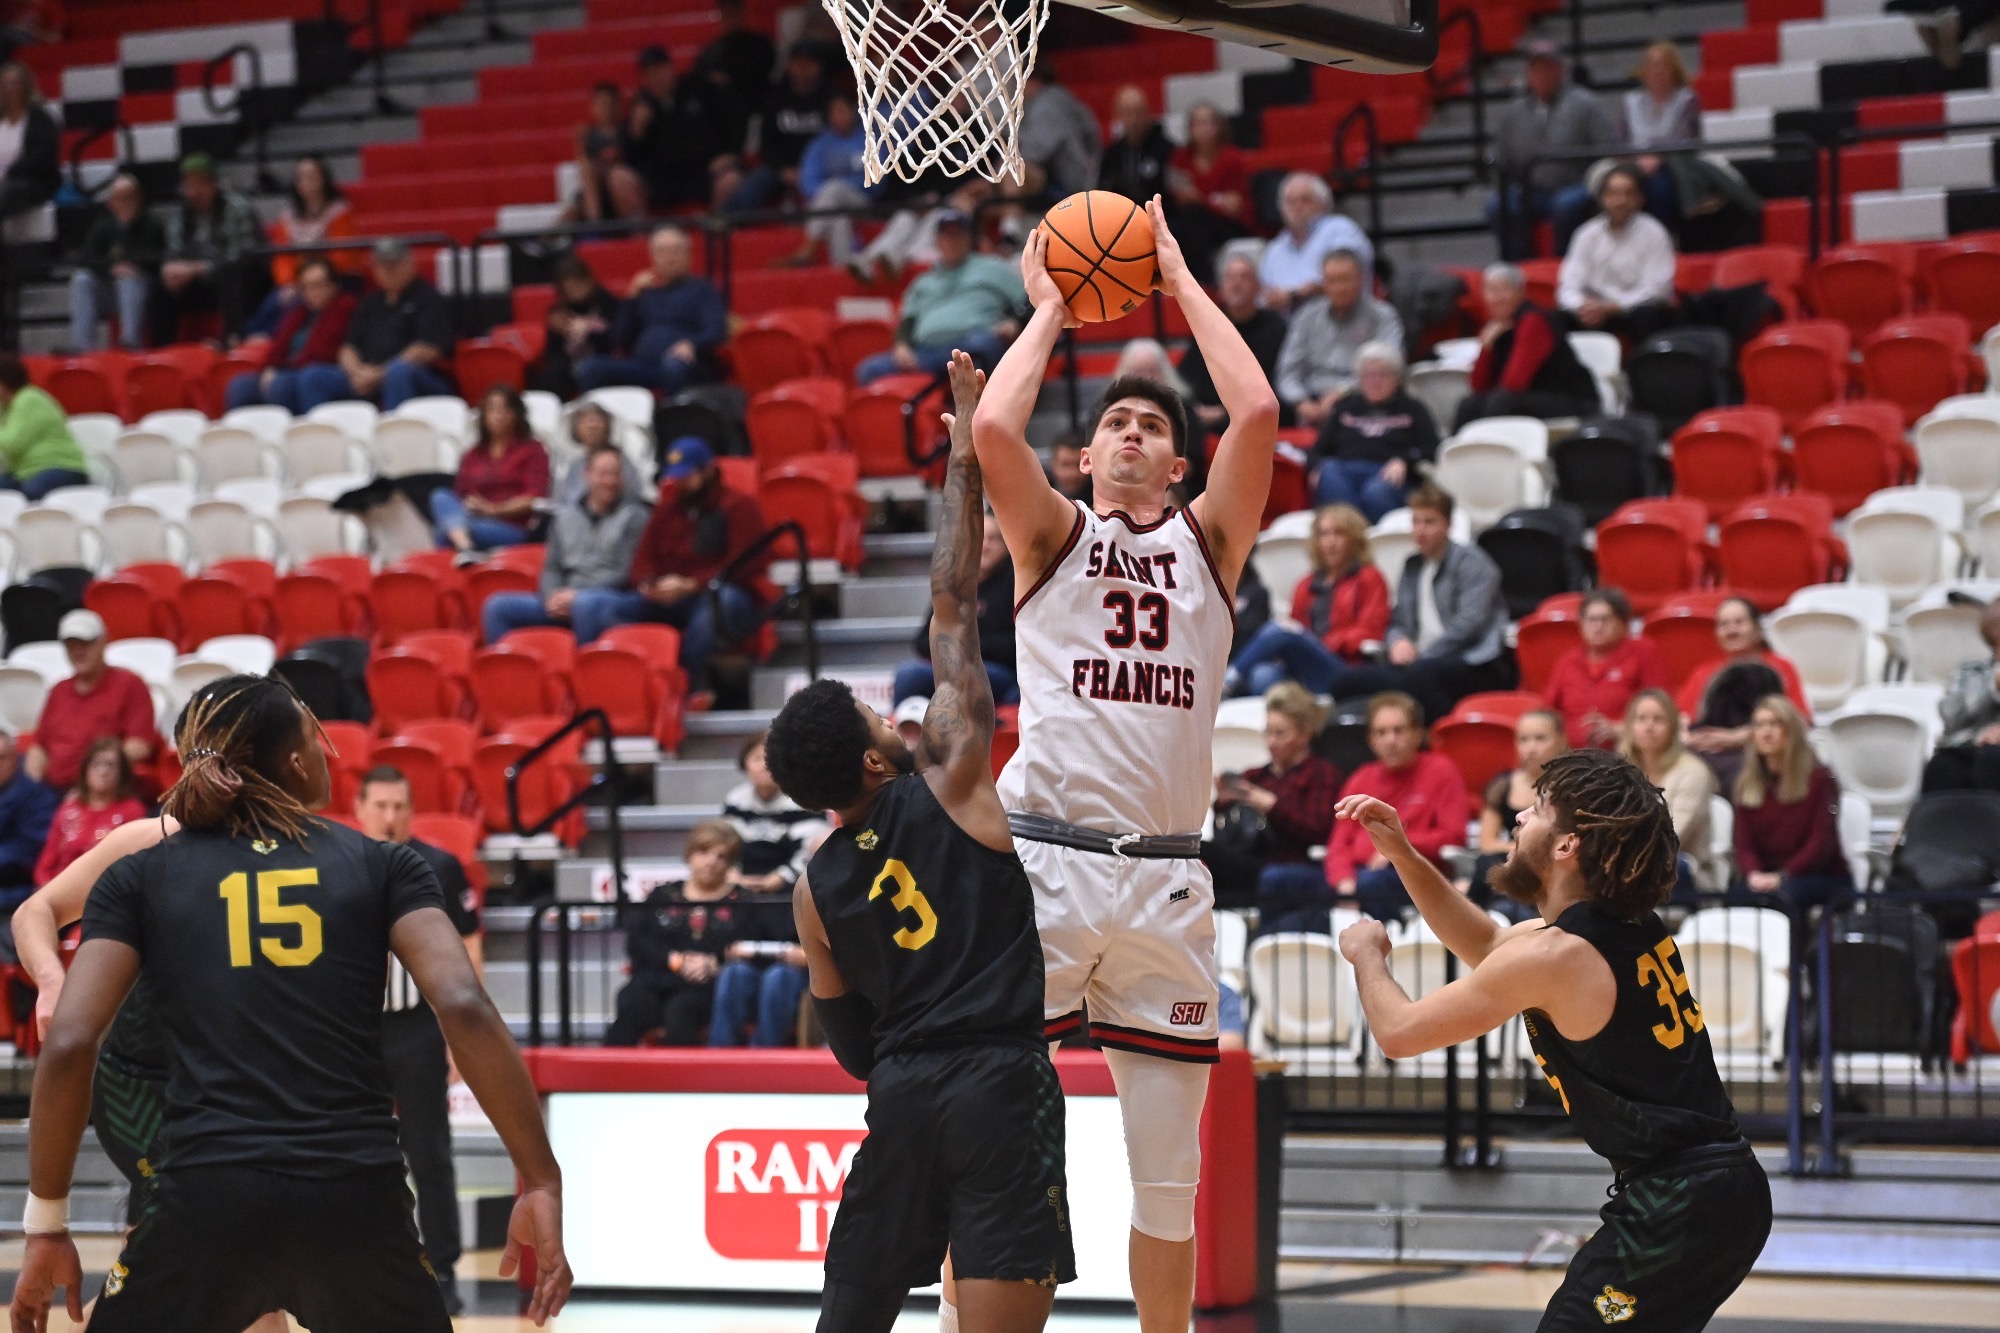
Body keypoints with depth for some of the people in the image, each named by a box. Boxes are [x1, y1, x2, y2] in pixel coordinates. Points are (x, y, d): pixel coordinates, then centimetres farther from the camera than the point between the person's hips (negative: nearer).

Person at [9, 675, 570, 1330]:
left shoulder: (139, 878, 11)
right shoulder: (381, 865, 10)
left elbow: (68, 1045, 0)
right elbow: (464, 1008, -4)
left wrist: (47, 1224, 6)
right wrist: (541, 1181, -4)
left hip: (208, 1201, 0)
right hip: (359, 1202, 0)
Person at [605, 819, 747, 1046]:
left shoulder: (738, 905, 17)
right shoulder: (662, 897, 23)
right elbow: (635, 941, 9)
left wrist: (714, 965, -16)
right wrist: (676, 961, -6)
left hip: (706, 986, -2)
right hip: (656, 978, 2)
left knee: (679, 1012, -35)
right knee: (632, 1006, -30)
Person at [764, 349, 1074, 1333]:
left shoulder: (816, 890, 12)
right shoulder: (948, 781, 0)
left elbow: (853, 1046, 15)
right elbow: (954, 608, 5)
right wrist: (964, 461, 11)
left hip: (900, 1096, 5)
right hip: (1000, 1083, -5)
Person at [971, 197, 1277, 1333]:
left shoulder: (1207, 540, 12)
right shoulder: (1052, 534, 9)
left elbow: (1259, 414, -3)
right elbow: (993, 429, -10)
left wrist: (1183, 283, 5)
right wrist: (1051, 309, 3)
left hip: (1167, 875, 2)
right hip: (1044, 857, -2)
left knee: (1168, 1178, 8)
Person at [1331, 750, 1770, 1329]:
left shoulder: (1553, 955, -15)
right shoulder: (1632, 927, 10)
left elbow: (1398, 1032, -5)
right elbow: (1487, 944, 28)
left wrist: (1367, 953, 14)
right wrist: (1403, 855, 20)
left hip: (1676, 1208, -9)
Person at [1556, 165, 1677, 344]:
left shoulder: (1653, 233, -5)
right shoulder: (1588, 234, 3)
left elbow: (1655, 290, -11)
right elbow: (1568, 289, -2)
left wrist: (1609, 308, -24)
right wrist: (1582, 306, -27)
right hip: (1600, 311, 3)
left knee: (1647, 315, -35)